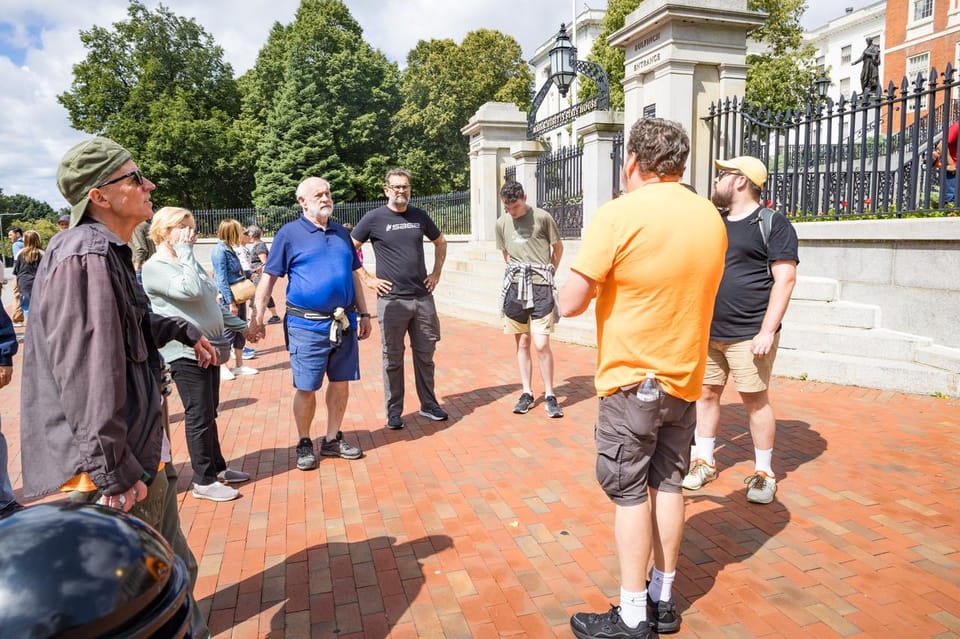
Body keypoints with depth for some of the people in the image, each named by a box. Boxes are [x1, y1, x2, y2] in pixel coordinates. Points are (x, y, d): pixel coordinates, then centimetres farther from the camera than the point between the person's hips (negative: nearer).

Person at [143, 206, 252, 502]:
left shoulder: (188, 262, 16)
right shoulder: (155, 267, -11)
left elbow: (212, 304, 22)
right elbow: (191, 290, -27)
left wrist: (241, 326, 22)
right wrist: (185, 252, -17)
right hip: (186, 353, -9)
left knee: (209, 413, 17)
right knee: (199, 416, -2)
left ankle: (217, 468, 28)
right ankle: (204, 482, 9)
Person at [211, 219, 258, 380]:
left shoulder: (230, 250, 11)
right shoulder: (219, 251, -16)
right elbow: (222, 279, -19)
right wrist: (231, 302, -21)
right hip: (229, 298, -9)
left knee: (241, 330, 13)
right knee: (228, 331, -1)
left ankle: (239, 365, 23)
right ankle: (223, 366, 12)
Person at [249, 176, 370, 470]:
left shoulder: (342, 233, 13)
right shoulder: (289, 233, -2)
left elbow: (354, 275, 18)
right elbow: (269, 277, -3)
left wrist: (364, 314, 15)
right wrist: (258, 315, -10)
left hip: (344, 322, 5)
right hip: (307, 325, -5)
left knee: (341, 383, 11)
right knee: (306, 389, 2)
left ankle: (333, 439, 27)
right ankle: (304, 444, 21)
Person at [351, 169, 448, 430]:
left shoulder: (420, 216, 8)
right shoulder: (374, 218, -3)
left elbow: (440, 243, 23)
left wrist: (436, 272, 12)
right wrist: (367, 279, -6)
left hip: (423, 298, 4)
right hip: (392, 299, -3)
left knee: (425, 354, 12)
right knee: (393, 358, 5)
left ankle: (429, 404, 26)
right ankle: (394, 411, 17)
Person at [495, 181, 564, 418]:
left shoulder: (543, 217, -6)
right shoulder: (501, 223, 6)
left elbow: (558, 247, 6)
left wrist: (548, 274, 8)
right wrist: (517, 272, 11)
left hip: (540, 287, -3)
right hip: (514, 287, 4)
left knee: (541, 344, -6)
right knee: (522, 343, 9)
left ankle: (549, 395, 8)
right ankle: (527, 393, 19)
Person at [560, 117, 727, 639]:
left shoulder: (620, 215, -17)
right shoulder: (712, 217, 4)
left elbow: (570, 303, -18)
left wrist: (603, 283, 2)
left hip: (632, 379, -6)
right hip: (685, 377, 6)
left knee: (630, 493, 4)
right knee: (668, 484, 15)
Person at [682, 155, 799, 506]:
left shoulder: (773, 224, -5)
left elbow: (785, 279, -11)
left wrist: (767, 332, -17)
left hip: (748, 334, -6)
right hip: (708, 332, 6)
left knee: (755, 400, 2)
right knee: (706, 394, 10)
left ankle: (764, 473, 17)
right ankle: (704, 462, 25)